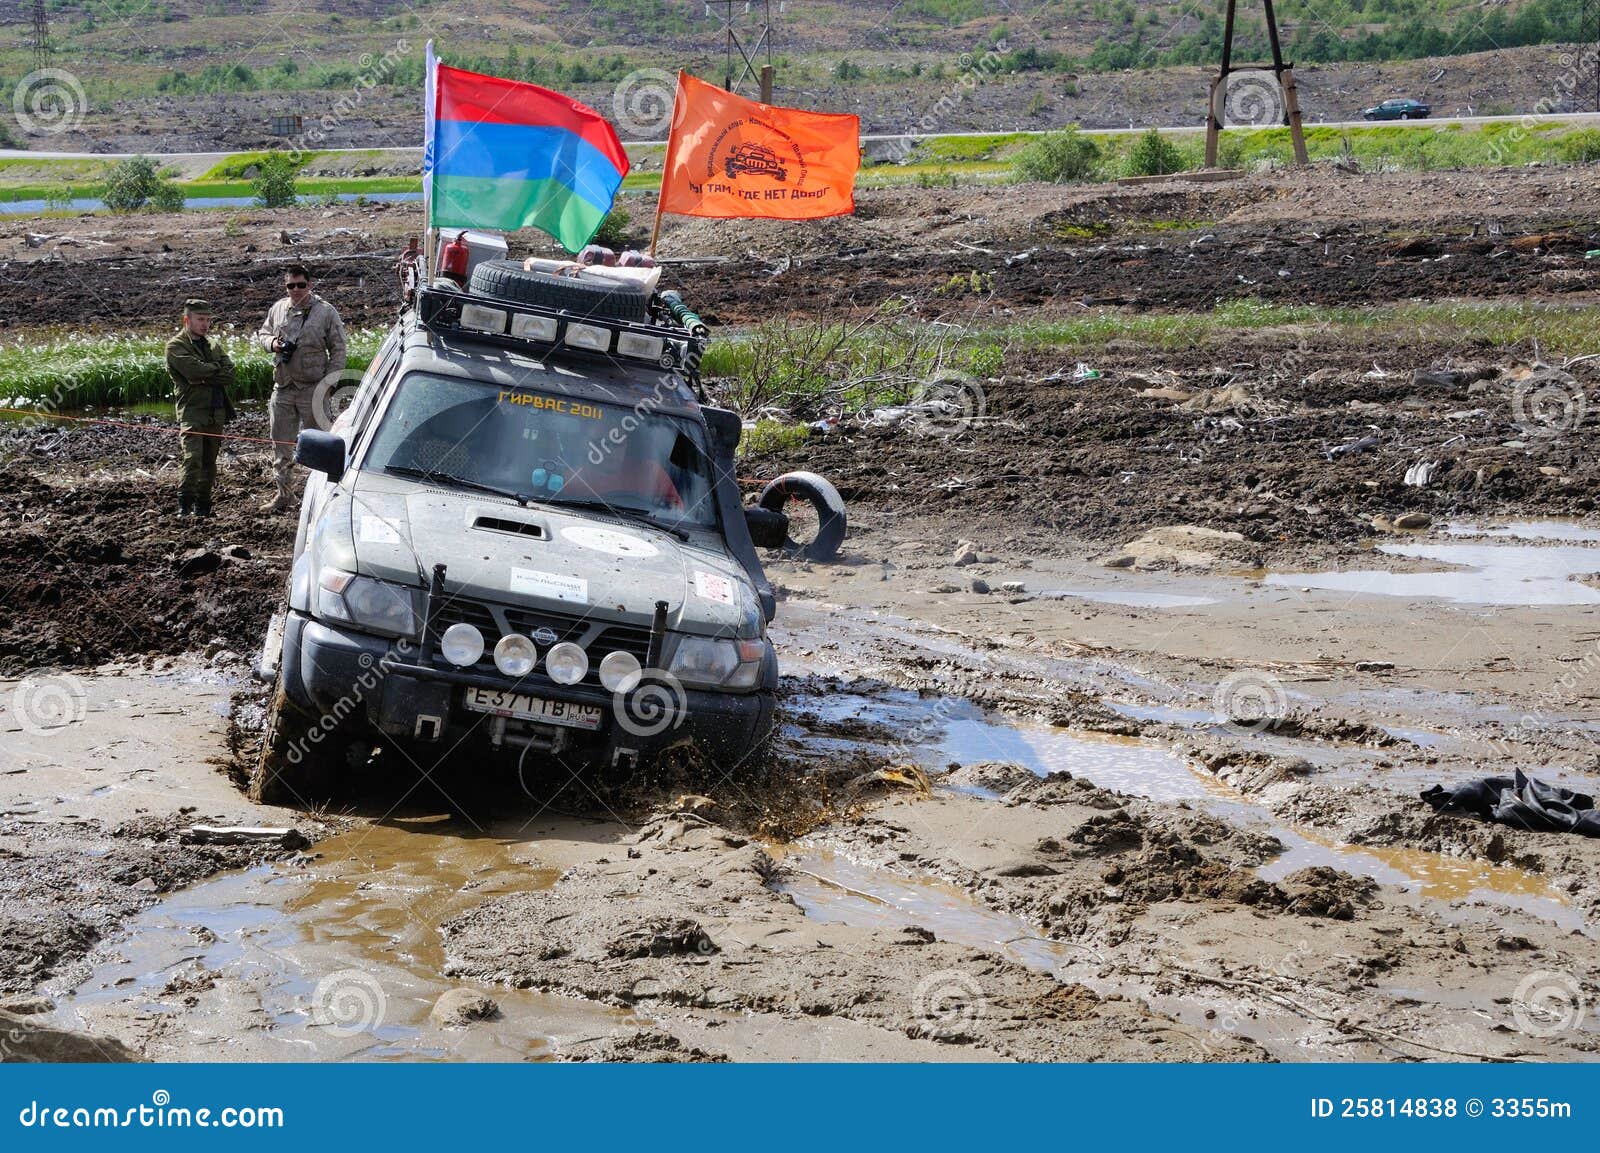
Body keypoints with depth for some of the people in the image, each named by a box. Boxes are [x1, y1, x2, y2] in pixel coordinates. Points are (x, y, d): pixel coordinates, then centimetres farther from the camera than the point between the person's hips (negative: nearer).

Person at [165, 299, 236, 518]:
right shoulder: (176, 347, 1)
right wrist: (217, 371, -1)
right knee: (193, 458, -20)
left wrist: (204, 376, -7)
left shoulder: (213, 347, 21)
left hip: (216, 413, 6)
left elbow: (229, 375, 5)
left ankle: (203, 505, 14)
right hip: (192, 411, -6)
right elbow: (194, 370, -16)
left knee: (209, 461, 8)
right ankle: (184, 504, -20)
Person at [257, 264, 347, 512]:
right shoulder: (277, 310, 8)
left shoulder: (326, 312, -4)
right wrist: (272, 343, -2)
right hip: (283, 387, 5)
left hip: (313, 388, -5)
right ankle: (284, 493, 20)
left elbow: (338, 350, -3)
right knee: (281, 442, 10)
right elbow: (262, 333, 22)